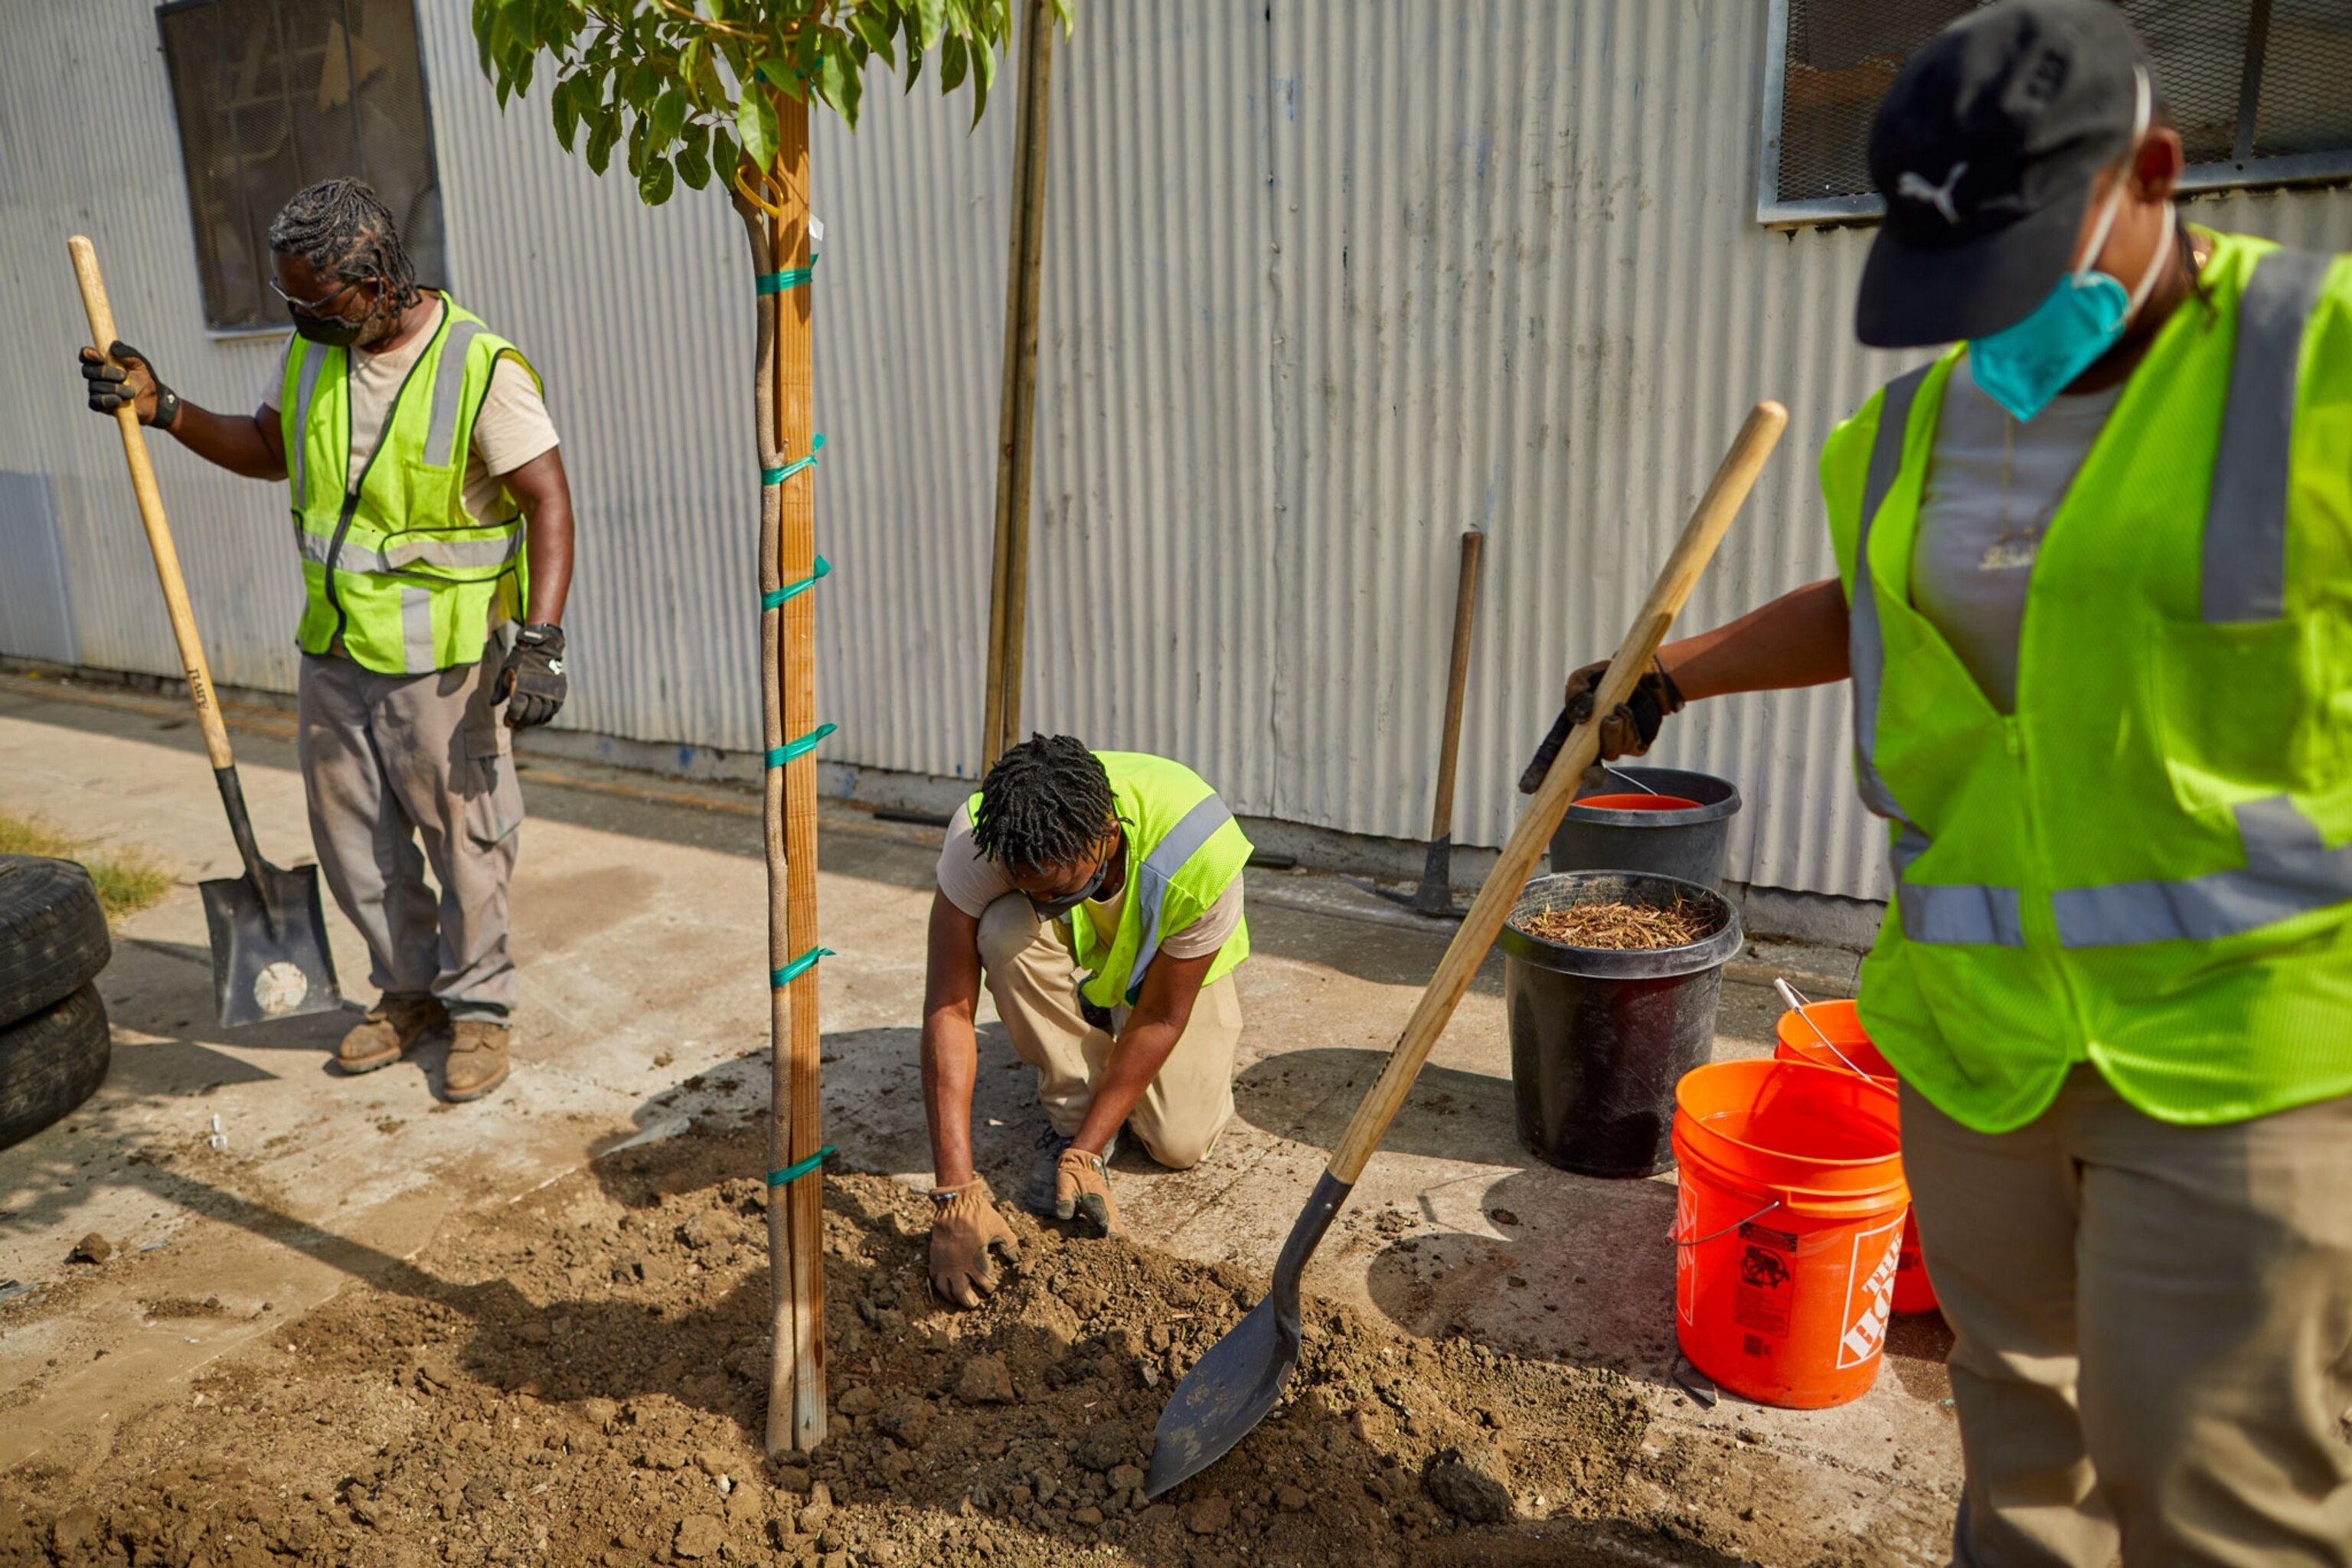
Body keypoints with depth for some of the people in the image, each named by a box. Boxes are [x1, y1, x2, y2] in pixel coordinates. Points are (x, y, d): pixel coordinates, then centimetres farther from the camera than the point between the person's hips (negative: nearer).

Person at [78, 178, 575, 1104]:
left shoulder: (481, 369, -17)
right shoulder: (313, 350, 4)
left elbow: (549, 504, -19)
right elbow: (268, 449, 20)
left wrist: (541, 641, -27)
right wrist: (162, 410, 5)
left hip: (441, 660, -7)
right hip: (333, 652, 7)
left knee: (464, 839, 4)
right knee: (351, 839, 14)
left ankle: (479, 1007, 22)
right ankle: (409, 993, 32)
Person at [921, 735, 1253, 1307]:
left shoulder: (1202, 852, -39)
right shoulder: (979, 836, -38)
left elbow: (1161, 1017, -26)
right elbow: (948, 1009, -37)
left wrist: (1085, 1155, -25)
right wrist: (957, 1195, -41)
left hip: (1171, 965, 0)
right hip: (1070, 959, 1)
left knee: (1181, 1144, -18)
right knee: (1006, 932, -35)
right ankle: (1069, 1114, -10)